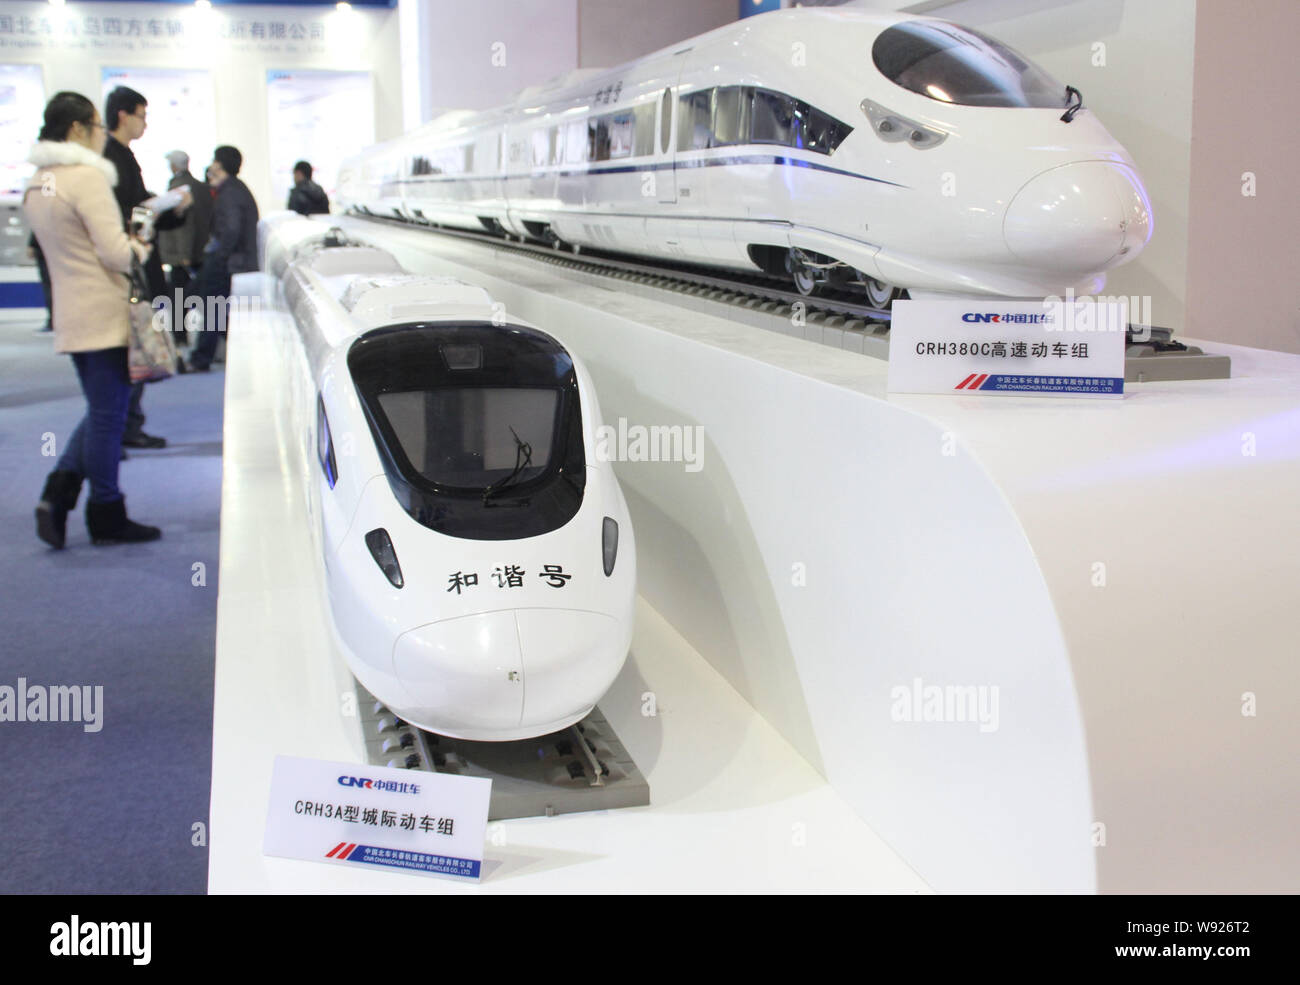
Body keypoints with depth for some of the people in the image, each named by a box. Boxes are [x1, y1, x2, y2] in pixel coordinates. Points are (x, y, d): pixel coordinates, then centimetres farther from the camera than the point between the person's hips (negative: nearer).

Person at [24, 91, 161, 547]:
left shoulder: (36, 183, 13)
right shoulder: (87, 176, -15)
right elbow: (114, 252, -19)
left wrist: (128, 244, 11)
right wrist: (139, 250, 1)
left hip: (70, 316, 9)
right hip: (106, 315, -8)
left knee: (100, 412, 18)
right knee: (108, 415, 1)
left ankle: (57, 494, 6)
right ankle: (107, 517, 10)